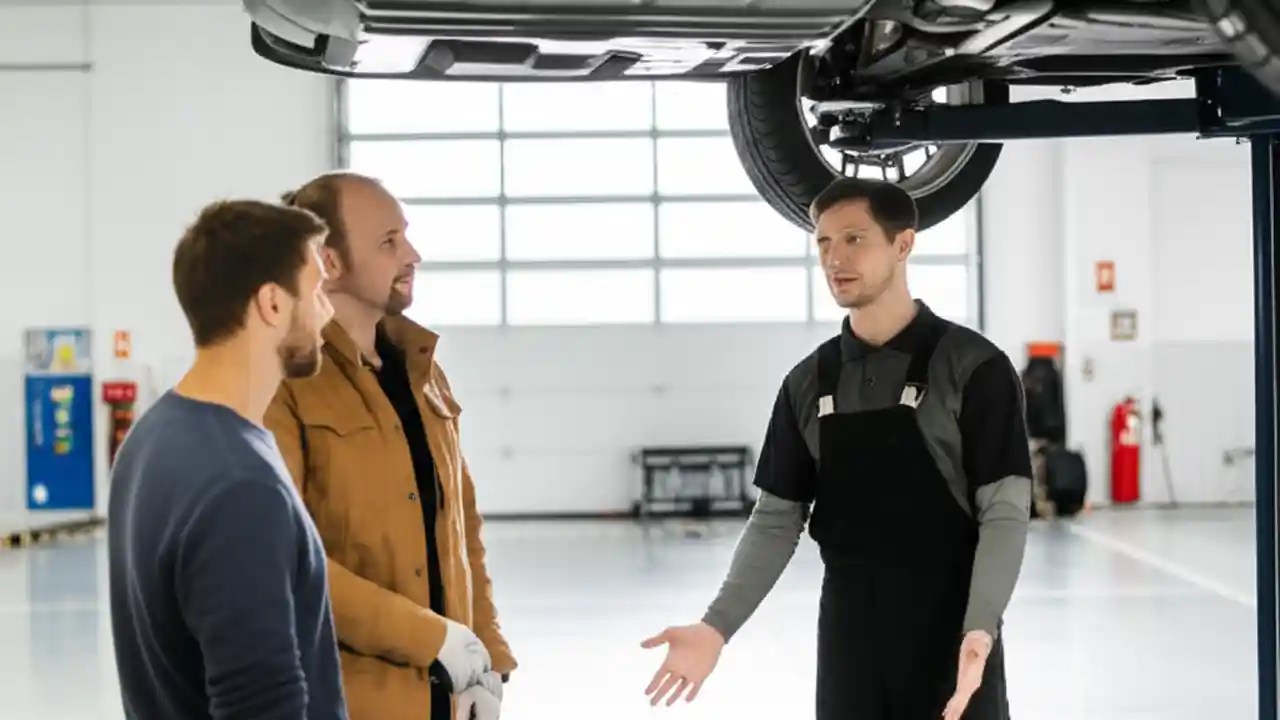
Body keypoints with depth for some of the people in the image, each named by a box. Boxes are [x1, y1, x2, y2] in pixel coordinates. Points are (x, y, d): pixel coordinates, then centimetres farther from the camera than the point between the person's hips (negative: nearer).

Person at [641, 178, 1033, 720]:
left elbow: (1004, 512, -10)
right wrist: (717, 627, -4)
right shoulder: (808, 383, 7)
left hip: (952, 643, -4)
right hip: (848, 640, 4)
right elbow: (777, 518, 8)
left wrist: (980, 629, -25)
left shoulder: (973, 366, -6)